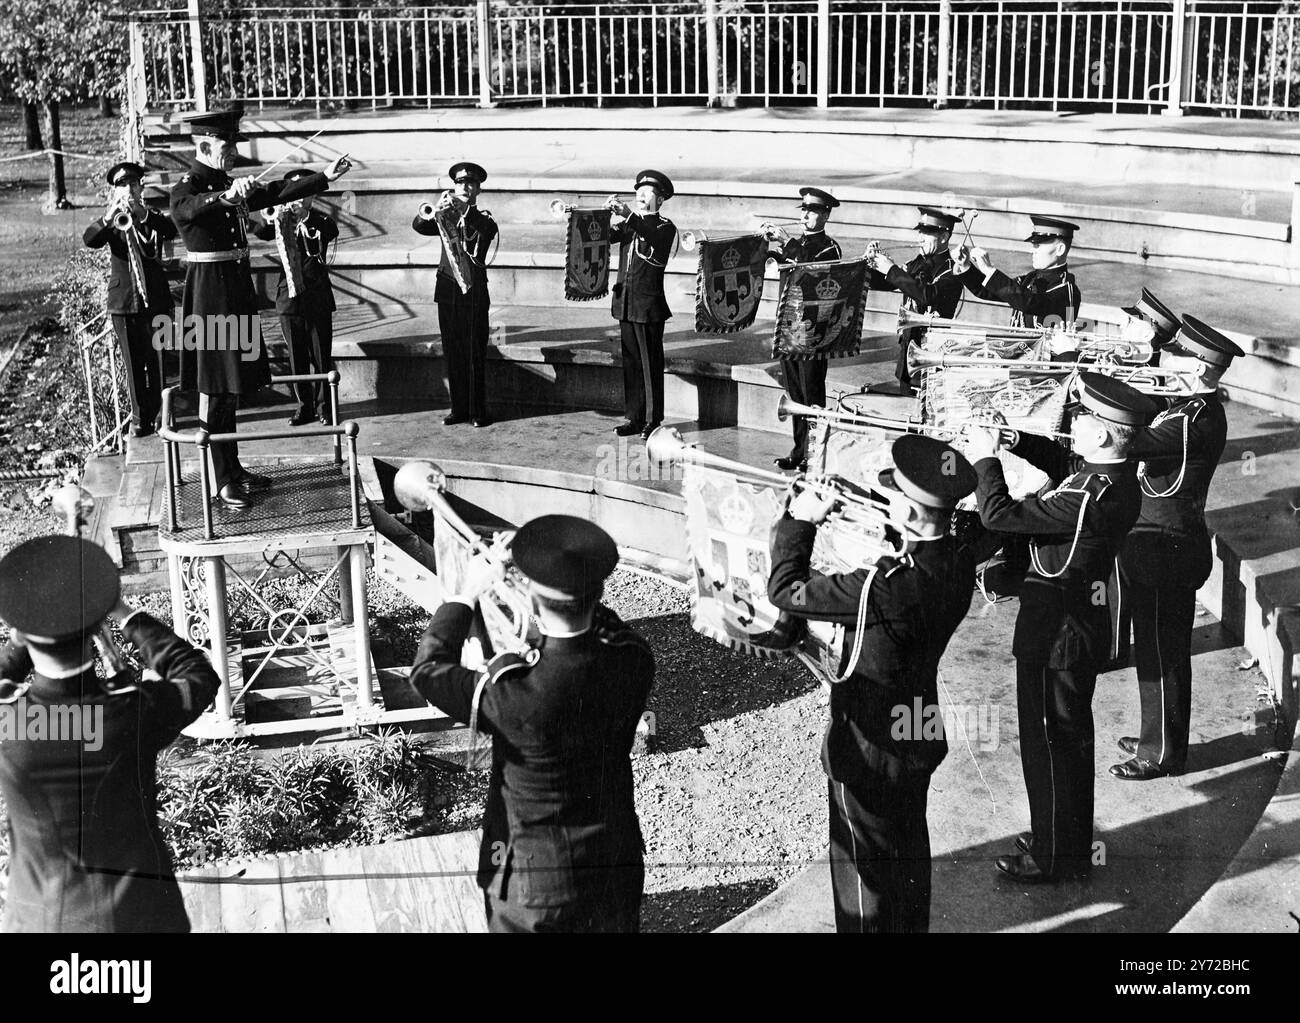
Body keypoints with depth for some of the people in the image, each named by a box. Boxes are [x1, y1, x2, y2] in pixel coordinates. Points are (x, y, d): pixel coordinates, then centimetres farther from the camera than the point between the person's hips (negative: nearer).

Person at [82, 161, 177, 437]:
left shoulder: (153, 217, 7)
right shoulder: (109, 220, 6)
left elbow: (172, 230, -16)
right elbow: (90, 240, -14)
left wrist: (142, 213, -31)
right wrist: (110, 216, -31)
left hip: (156, 299, 0)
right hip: (123, 301, 0)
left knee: (159, 361, 1)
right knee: (133, 365, 2)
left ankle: (161, 414, 11)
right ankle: (140, 417, 9)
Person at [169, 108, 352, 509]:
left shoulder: (229, 184, 13)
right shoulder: (186, 189, -12)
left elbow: (278, 192, 17)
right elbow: (192, 207, -36)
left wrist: (325, 177, 14)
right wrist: (227, 195, -56)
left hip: (236, 288, 9)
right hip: (210, 290, -9)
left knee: (232, 384, 15)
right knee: (216, 388, -5)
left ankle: (233, 468, 24)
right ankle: (222, 481, -1)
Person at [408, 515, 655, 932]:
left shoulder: (519, 698, -32)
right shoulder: (633, 663, -19)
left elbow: (428, 670, -13)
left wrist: (466, 595, -3)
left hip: (536, 884, -4)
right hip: (618, 867, 4)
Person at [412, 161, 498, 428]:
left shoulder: (483, 218, 3)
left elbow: (488, 227, -21)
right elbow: (418, 225, -5)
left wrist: (466, 208, -36)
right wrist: (437, 210, -26)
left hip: (474, 292, -3)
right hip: (448, 290, 3)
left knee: (476, 353, -4)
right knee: (453, 354, 6)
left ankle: (478, 411, 2)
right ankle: (458, 408, 14)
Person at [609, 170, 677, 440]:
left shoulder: (665, 227, -2)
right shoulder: (628, 225, 14)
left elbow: (654, 238, -24)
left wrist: (629, 215, -35)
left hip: (649, 305, -5)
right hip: (625, 303, 5)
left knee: (651, 364, -1)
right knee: (630, 363, 9)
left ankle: (653, 420, 5)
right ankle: (634, 417, 15)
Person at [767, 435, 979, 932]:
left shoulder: (885, 586, -34)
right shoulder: (959, 564, -12)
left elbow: (786, 589, -25)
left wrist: (799, 520, -13)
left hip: (868, 752, -7)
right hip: (922, 737, 7)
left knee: (862, 867, 11)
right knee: (909, 852, 27)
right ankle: (912, 925, 44)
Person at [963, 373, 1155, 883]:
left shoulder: (1091, 495, -30)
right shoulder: (1117, 476, -1)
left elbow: (1000, 515, -28)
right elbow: (1059, 459, 19)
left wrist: (985, 458, -14)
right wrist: (1013, 440, 3)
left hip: (1057, 634, -10)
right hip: (1084, 622, 10)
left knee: (1049, 742, 5)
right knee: (1071, 736, 22)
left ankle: (1053, 858, 19)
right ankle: (1073, 843, 38)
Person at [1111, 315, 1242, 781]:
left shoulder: (1195, 420, -26)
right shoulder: (1195, 406, 6)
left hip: (1163, 553, -10)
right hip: (1165, 545, 10)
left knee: (1161, 655, 4)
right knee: (1165, 650, 21)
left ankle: (1162, 754, 17)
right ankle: (1159, 738, 35)